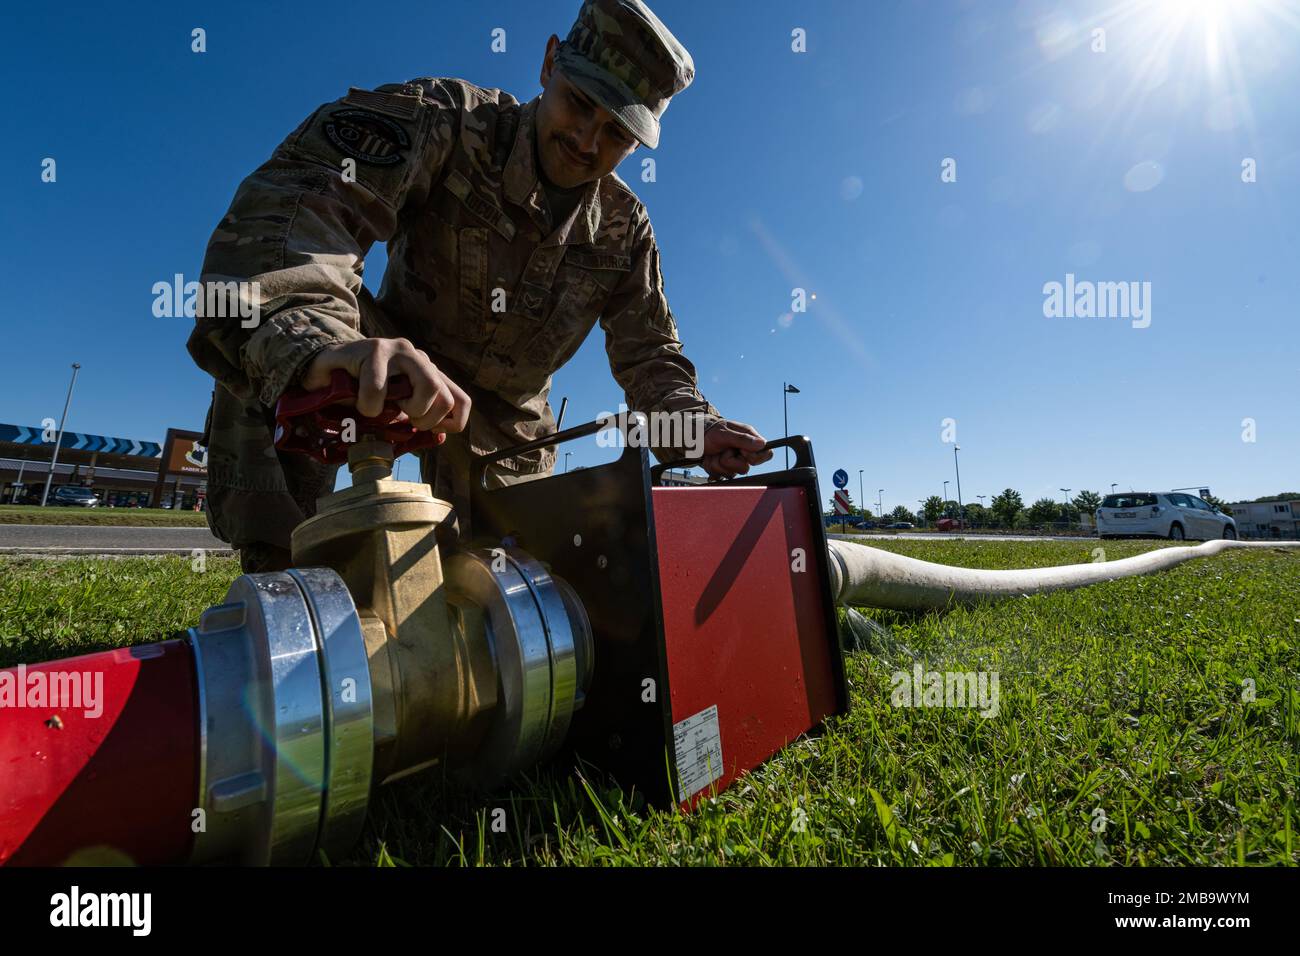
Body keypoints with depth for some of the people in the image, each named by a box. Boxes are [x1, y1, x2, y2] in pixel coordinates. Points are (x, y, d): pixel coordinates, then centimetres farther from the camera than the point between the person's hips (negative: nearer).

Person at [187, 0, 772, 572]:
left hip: (503, 426, 3)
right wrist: (314, 341, -59)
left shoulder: (624, 229, -8)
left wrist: (691, 424, -28)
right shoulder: (449, 119, -21)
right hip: (385, 372, -2)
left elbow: (648, 353, -6)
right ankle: (278, 563, -22)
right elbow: (294, 201, -37)